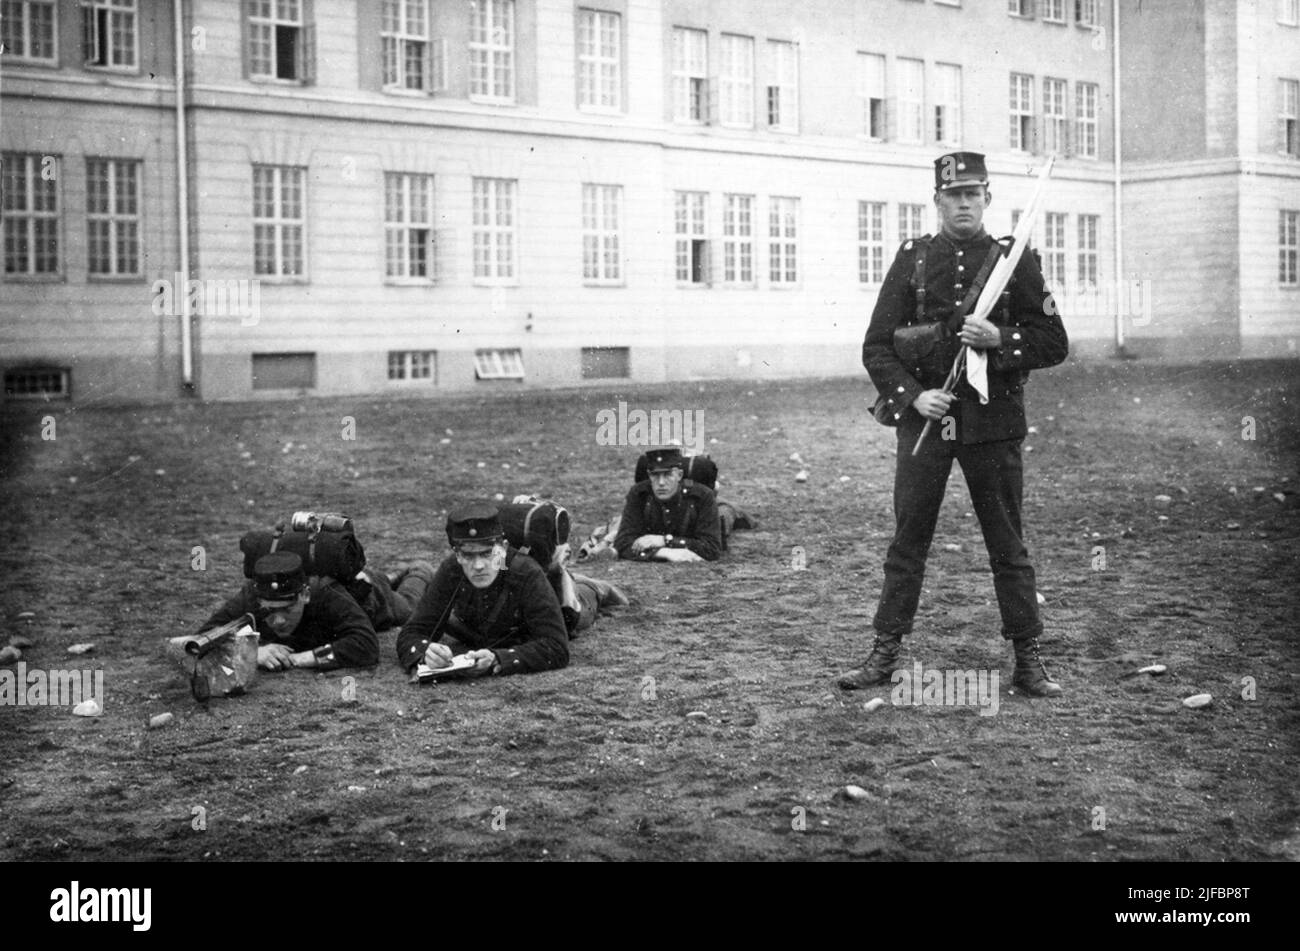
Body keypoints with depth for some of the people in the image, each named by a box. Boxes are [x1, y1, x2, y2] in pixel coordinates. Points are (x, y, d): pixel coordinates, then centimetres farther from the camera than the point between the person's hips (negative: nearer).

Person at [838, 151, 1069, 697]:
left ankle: (1028, 661, 13)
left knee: (1007, 545, 5)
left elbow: (1054, 343, 4)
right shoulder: (912, 258, 6)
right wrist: (911, 395, -10)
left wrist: (998, 339, -13)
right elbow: (877, 346, 4)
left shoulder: (1014, 260, 4)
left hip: (993, 421, 0)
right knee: (908, 539, 4)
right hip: (923, 417, 1)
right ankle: (885, 655, 11)